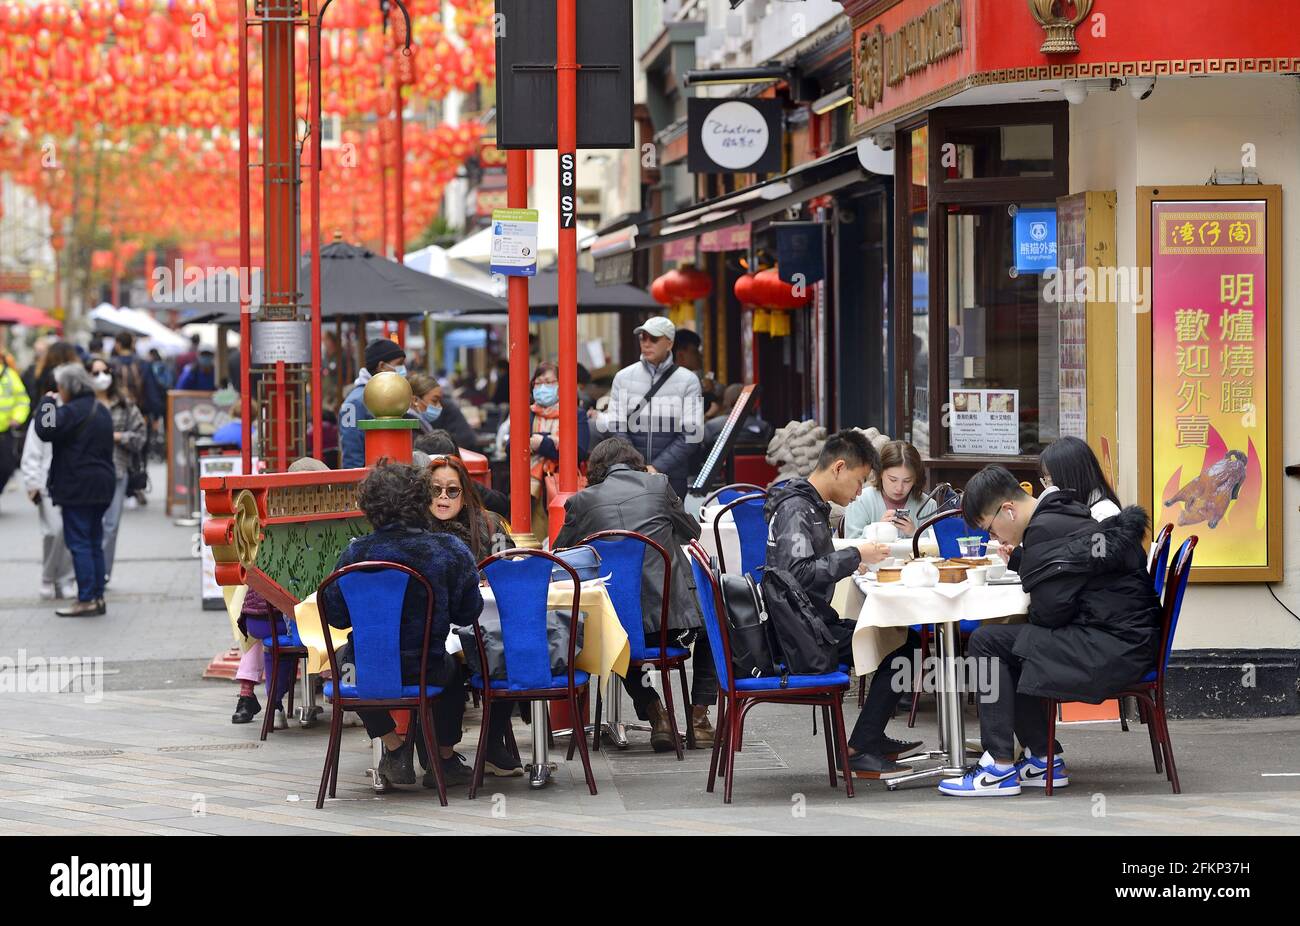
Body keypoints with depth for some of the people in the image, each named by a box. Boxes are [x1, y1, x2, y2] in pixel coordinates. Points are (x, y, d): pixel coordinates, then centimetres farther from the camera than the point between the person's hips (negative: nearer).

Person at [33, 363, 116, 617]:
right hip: (103, 484, 9)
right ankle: (98, 597, 14)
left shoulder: (72, 411, -15)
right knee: (95, 543, 13)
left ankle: (86, 600, -7)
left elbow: (45, 430, -22)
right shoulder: (101, 411, 15)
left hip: (78, 488, -9)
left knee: (78, 543, -5)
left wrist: (47, 403, -10)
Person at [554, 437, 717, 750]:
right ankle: (699, 719, 23)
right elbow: (692, 532, 20)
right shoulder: (657, 484, 5)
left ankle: (655, 715, 16)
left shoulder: (582, 501, 3)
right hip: (674, 619, -1)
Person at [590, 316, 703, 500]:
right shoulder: (623, 378, 8)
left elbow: (692, 433, -3)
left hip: (672, 477, -1)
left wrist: (658, 467, -11)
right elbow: (617, 428, 2)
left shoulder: (688, 380, 3)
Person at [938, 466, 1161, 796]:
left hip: (1112, 651, -11)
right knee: (1009, 645, 22)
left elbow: (1049, 611, -17)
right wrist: (1016, 556, 18)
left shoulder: (1045, 530, -15)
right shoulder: (1068, 516, 16)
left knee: (986, 642, -8)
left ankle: (1000, 768, -7)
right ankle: (1044, 760, 23)